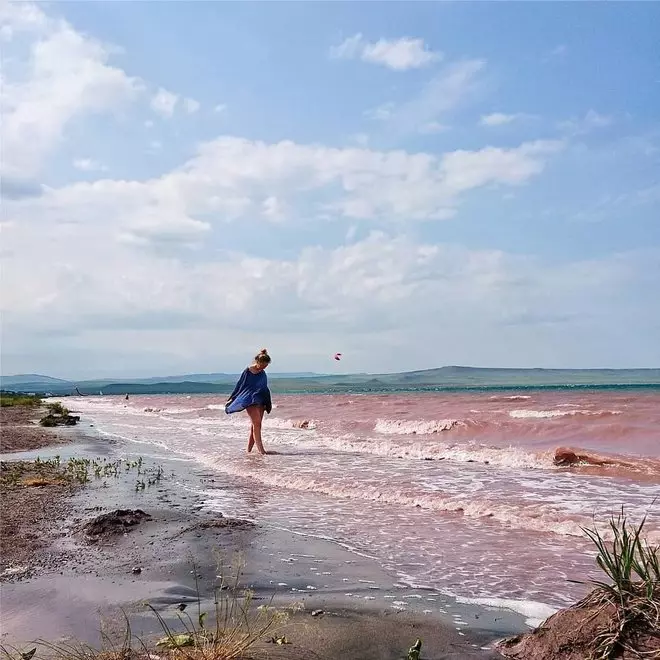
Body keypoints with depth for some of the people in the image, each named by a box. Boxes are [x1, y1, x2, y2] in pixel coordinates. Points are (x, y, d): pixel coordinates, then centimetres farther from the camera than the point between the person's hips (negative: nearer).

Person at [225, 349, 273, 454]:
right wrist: (231, 399, 2)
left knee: (255, 425, 6)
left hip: (260, 402, 6)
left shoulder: (263, 373, 10)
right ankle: (260, 449, -17)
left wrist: (268, 404, 22)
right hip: (249, 401, -6)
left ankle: (249, 449, 13)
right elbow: (239, 385, -2)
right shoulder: (248, 371, -8)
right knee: (257, 423, -16)